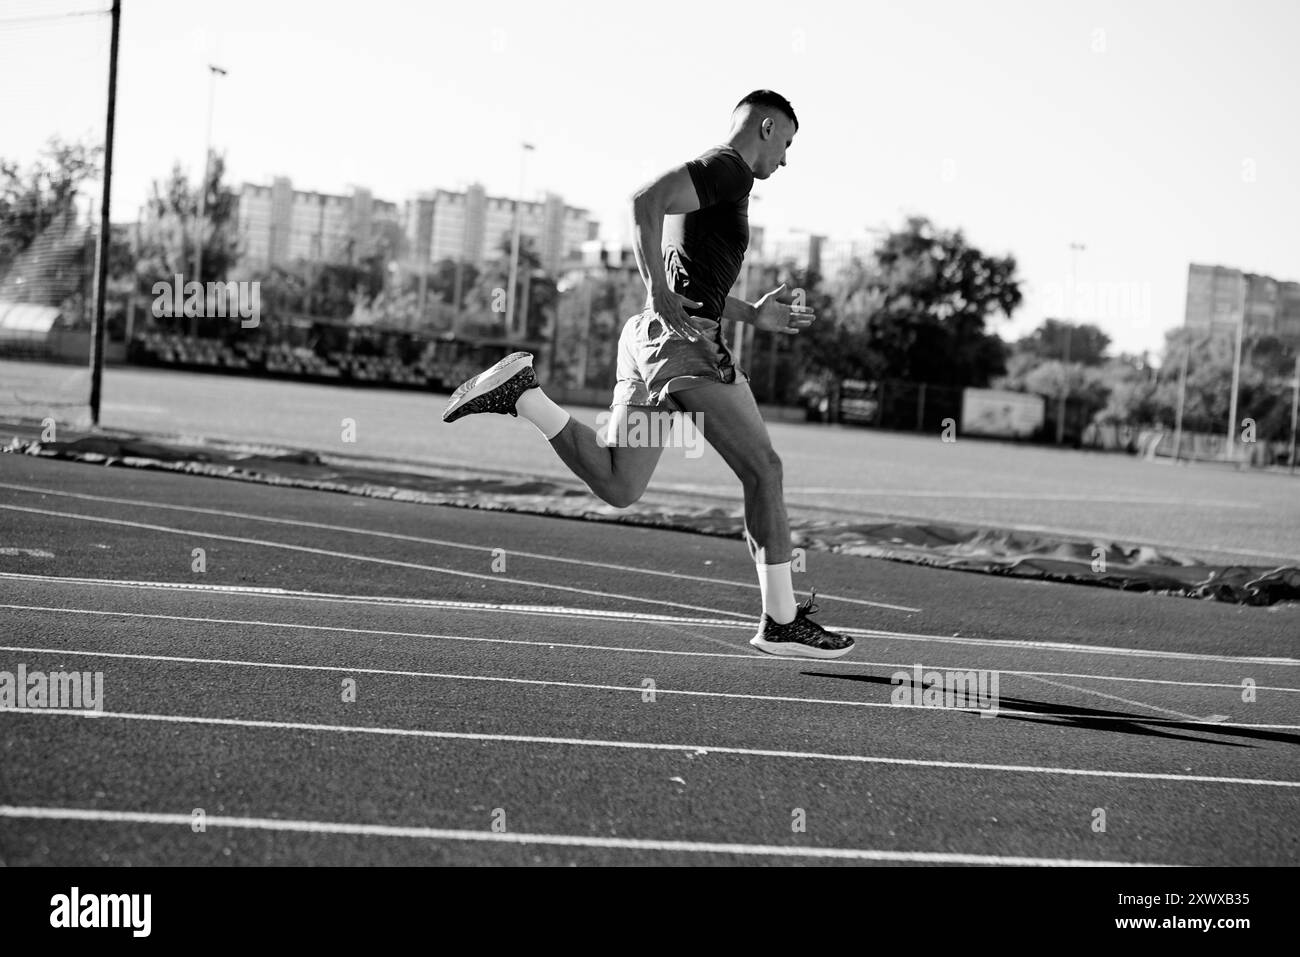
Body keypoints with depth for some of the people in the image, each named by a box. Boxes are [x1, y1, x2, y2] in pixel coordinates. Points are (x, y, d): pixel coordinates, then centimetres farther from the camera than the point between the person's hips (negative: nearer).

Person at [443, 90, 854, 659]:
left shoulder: (713, 175, 25)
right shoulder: (728, 167, -5)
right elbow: (646, 199, -23)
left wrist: (754, 315, 28)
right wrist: (659, 291, -24)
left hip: (651, 337, 10)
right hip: (686, 340, -10)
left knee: (617, 487, 7)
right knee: (763, 470, -5)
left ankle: (520, 392, 0)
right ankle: (781, 623, -4)